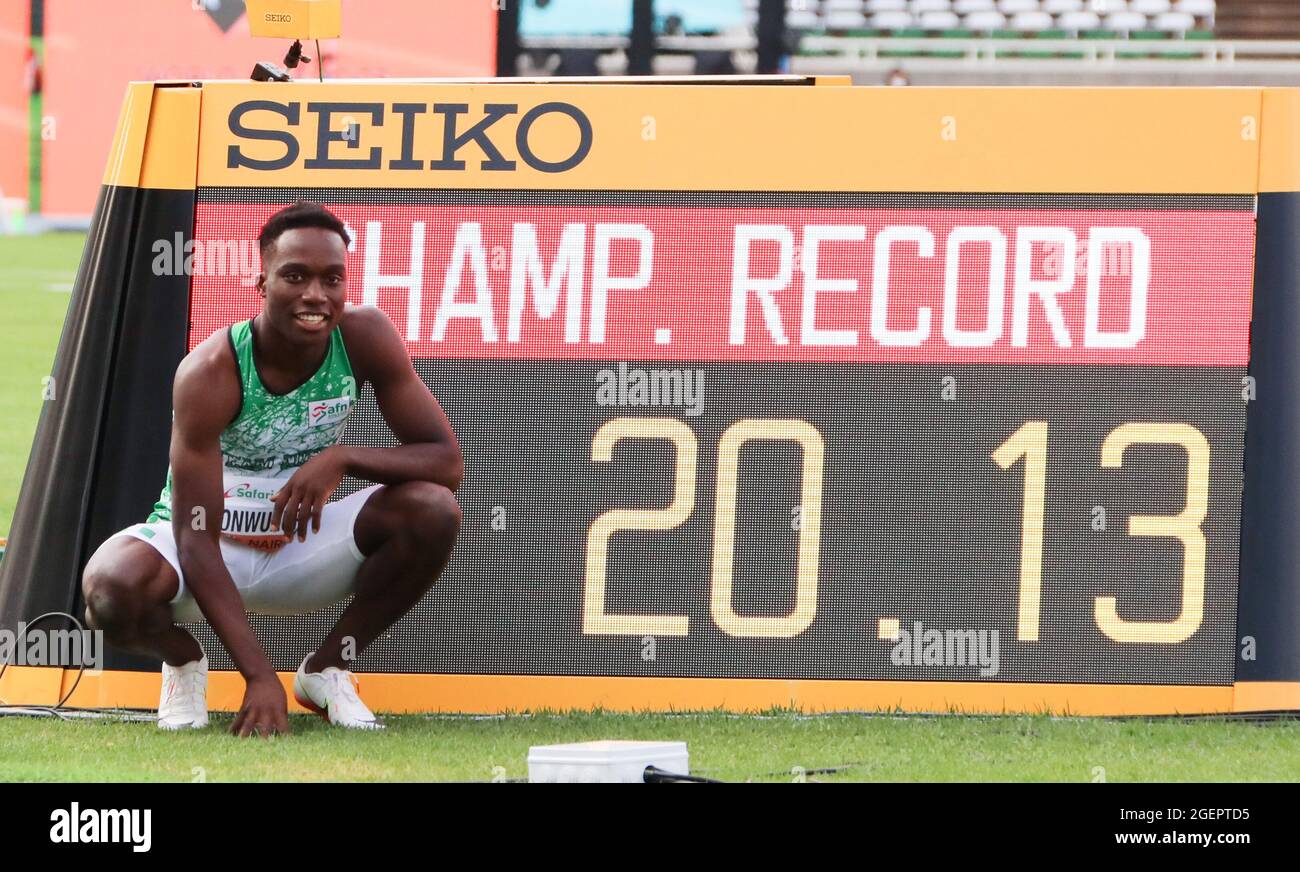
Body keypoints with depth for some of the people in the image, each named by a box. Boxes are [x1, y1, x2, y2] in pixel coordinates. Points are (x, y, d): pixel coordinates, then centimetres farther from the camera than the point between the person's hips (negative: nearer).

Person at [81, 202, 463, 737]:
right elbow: (196, 538, -28)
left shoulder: (365, 338, -15)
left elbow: (447, 461, -13)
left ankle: (327, 669, 1)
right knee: (112, 589, -37)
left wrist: (342, 459, -32)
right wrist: (259, 676, -36)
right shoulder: (210, 374, -26)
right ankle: (183, 662, 2)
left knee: (433, 512, -23)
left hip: (300, 544, 4)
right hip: (208, 554, -4)